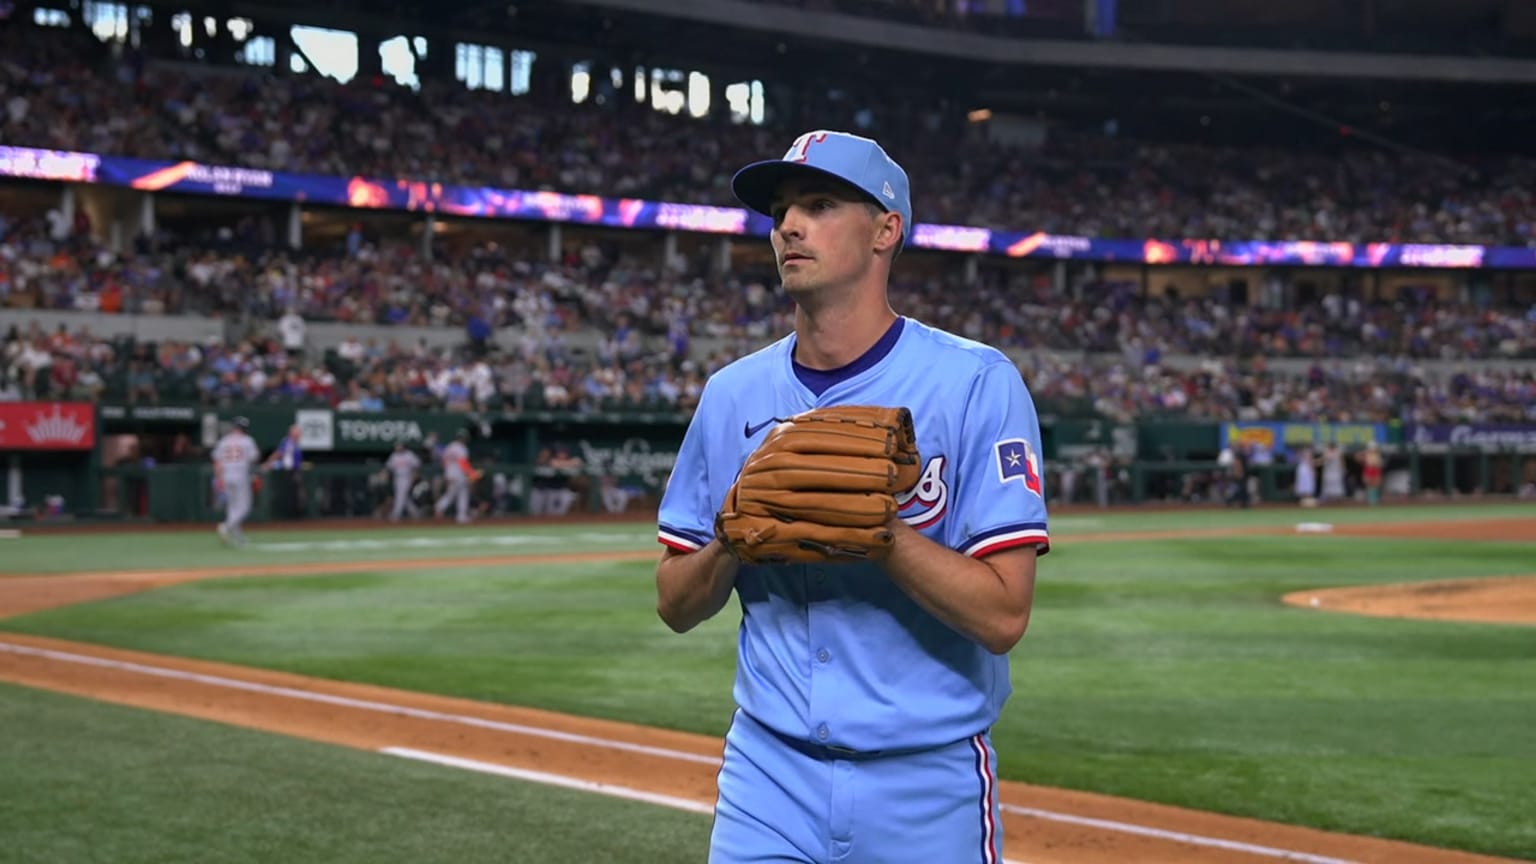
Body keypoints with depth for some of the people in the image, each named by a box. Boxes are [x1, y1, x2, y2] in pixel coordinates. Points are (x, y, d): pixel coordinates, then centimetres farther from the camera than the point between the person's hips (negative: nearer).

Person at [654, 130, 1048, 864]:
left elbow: (1002, 616, -15)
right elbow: (675, 606, 8)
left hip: (929, 783, -3)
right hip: (770, 773, 3)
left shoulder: (978, 383, -9)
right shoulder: (732, 395, 5)